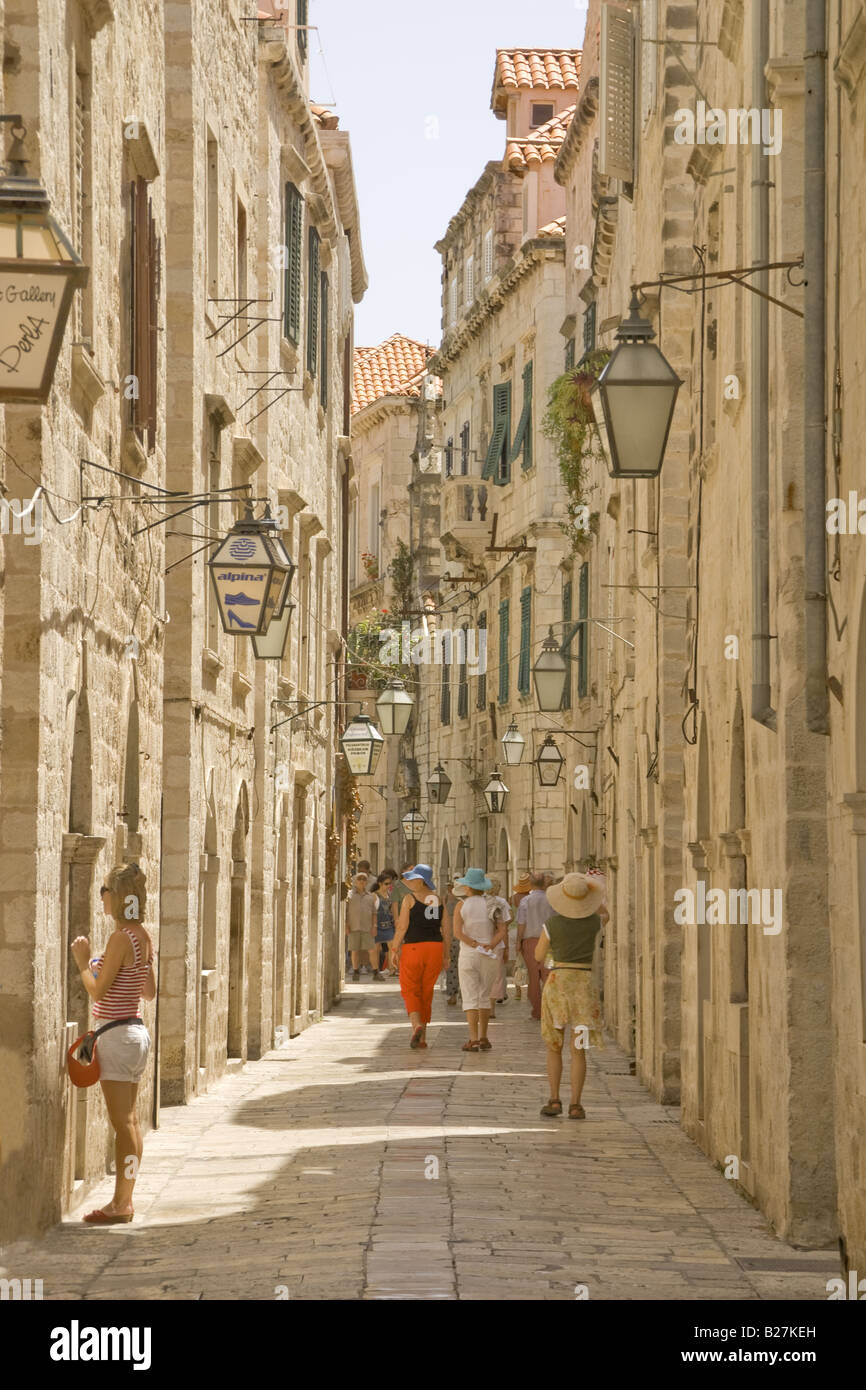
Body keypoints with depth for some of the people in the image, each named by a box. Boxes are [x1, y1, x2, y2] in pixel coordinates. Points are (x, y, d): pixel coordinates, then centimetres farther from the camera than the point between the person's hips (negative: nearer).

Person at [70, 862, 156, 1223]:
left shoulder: (121, 937, -18)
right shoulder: (143, 936, 8)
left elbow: (98, 991, -17)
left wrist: (83, 961, -3)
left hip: (117, 1032, -9)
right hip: (135, 1029, 9)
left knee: (122, 1123, -5)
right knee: (129, 1122, 12)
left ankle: (121, 1204, -2)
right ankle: (124, 1200, 18)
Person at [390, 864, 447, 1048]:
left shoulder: (409, 899, -8)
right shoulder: (438, 898, 6)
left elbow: (402, 926, -10)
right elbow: (446, 927, 7)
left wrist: (394, 948, -1)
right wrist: (447, 953, 13)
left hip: (414, 946, -4)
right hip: (435, 946, 4)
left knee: (410, 990, 5)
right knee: (426, 991, 13)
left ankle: (417, 1024, -20)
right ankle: (421, 1037, 14)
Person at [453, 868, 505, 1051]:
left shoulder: (461, 906, -3)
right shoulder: (492, 905, 2)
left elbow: (457, 932, -14)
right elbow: (502, 931, -8)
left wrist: (476, 946, -14)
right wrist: (489, 946, -16)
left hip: (468, 956, -2)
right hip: (490, 959, 2)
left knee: (470, 999, -3)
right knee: (484, 997, 15)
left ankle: (474, 1040, -12)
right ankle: (483, 1038, 17)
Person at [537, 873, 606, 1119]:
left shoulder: (552, 924, -8)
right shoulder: (594, 921, -4)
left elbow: (538, 955, 6)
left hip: (557, 982, -1)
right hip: (584, 985, 1)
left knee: (554, 1047, 13)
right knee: (578, 1050, 3)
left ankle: (554, 1100, 6)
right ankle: (575, 1105, -5)